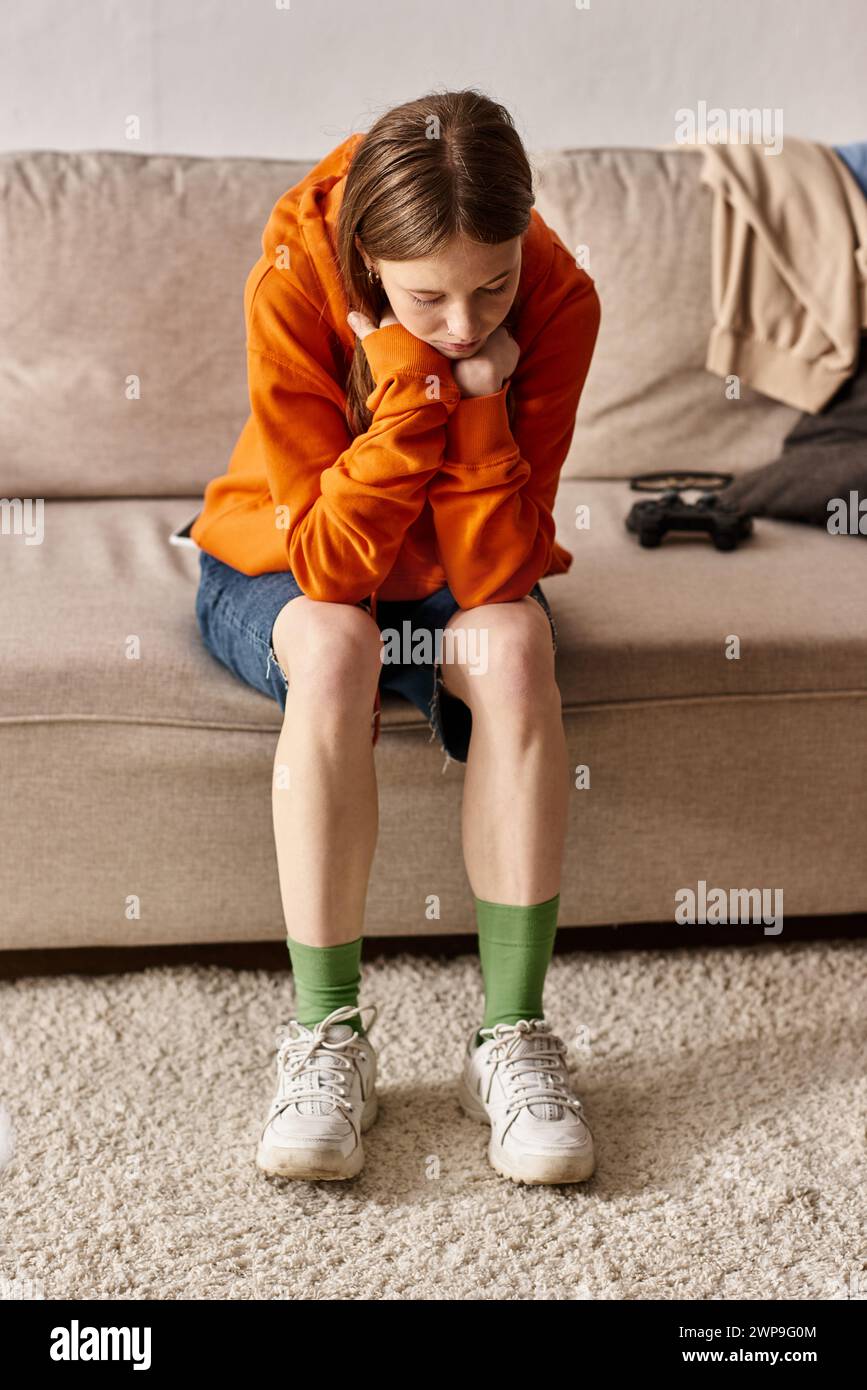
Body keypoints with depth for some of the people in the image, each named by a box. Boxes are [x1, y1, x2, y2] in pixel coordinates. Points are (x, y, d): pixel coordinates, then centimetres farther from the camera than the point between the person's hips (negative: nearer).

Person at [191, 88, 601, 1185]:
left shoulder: (559, 299, -22)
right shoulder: (291, 289, -27)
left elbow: (497, 576, -25)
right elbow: (331, 565, -30)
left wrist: (478, 400, -36)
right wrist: (414, 387, -37)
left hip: (449, 587, 2)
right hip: (281, 572, -1)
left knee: (514, 643, -32)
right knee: (335, 648, -36)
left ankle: (511, 1032, -23)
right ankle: (326, 1034, -24)